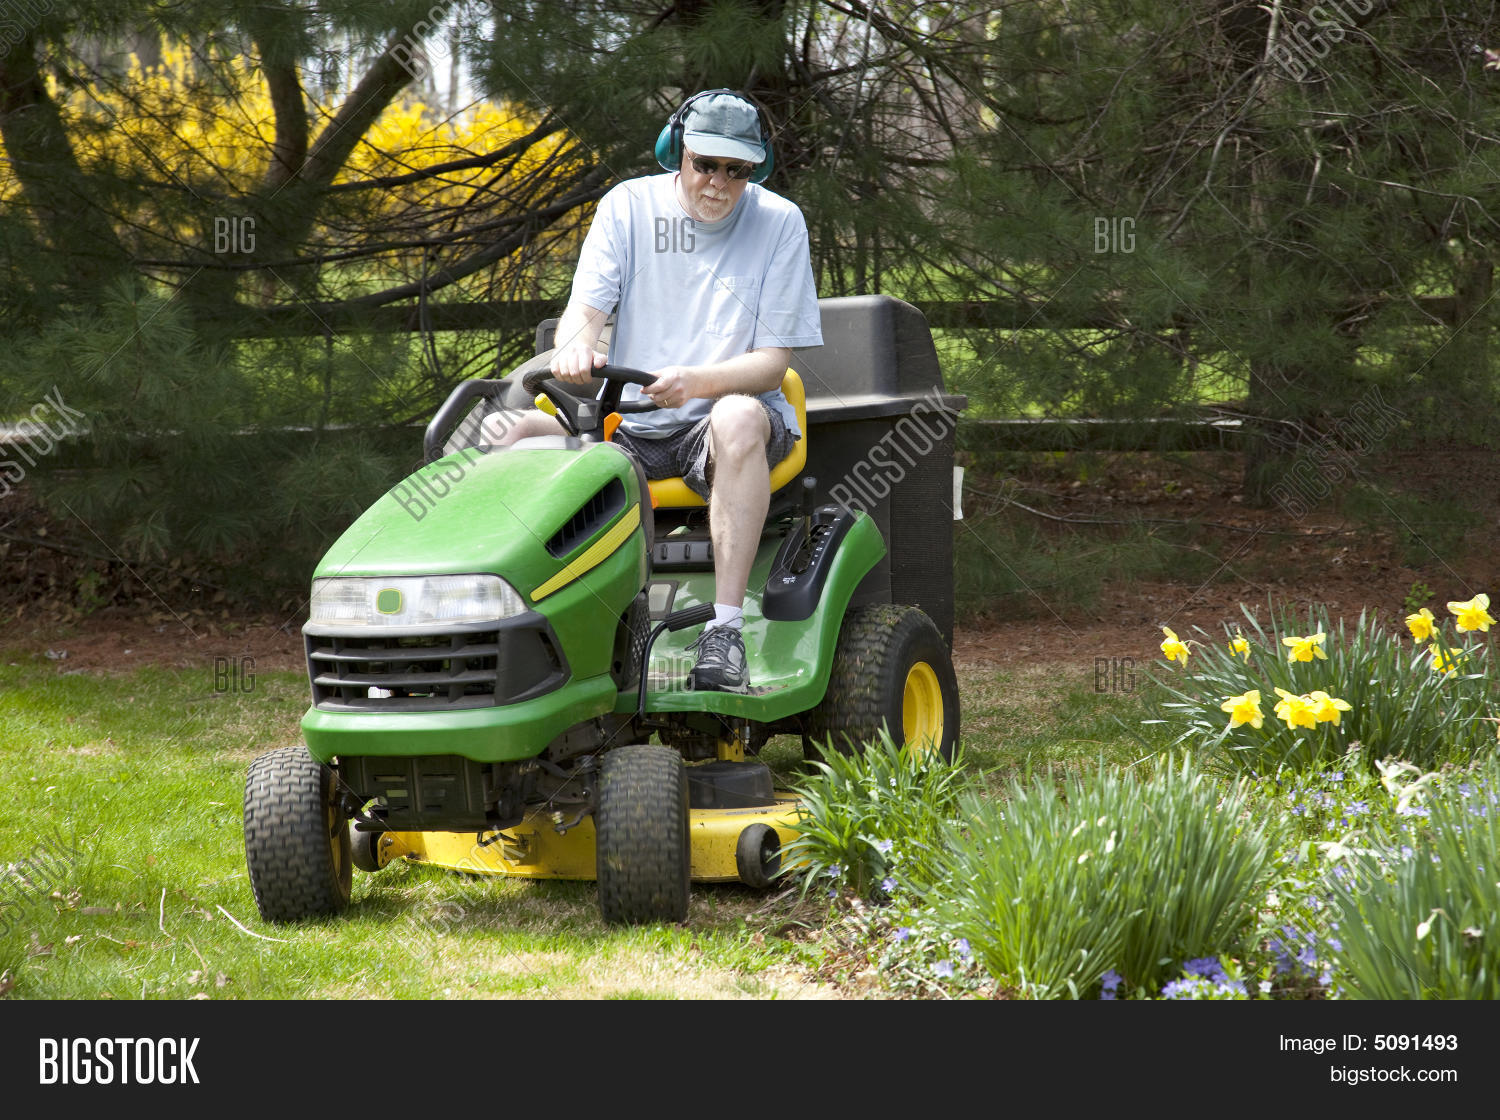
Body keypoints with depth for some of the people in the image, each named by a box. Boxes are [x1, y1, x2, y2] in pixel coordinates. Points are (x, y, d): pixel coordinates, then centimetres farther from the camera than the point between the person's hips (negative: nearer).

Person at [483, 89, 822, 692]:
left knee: (739, 417, -39)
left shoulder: (778, 223, -3)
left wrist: (694, 381, -28)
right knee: (510, 431, -22)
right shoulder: (628, 207, 3)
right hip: (628, 427, 3)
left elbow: (772, 364, -7)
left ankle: (725, 629, -40)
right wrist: (574, 345, -33)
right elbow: (585, 308, -6)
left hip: (725, 420, -3)